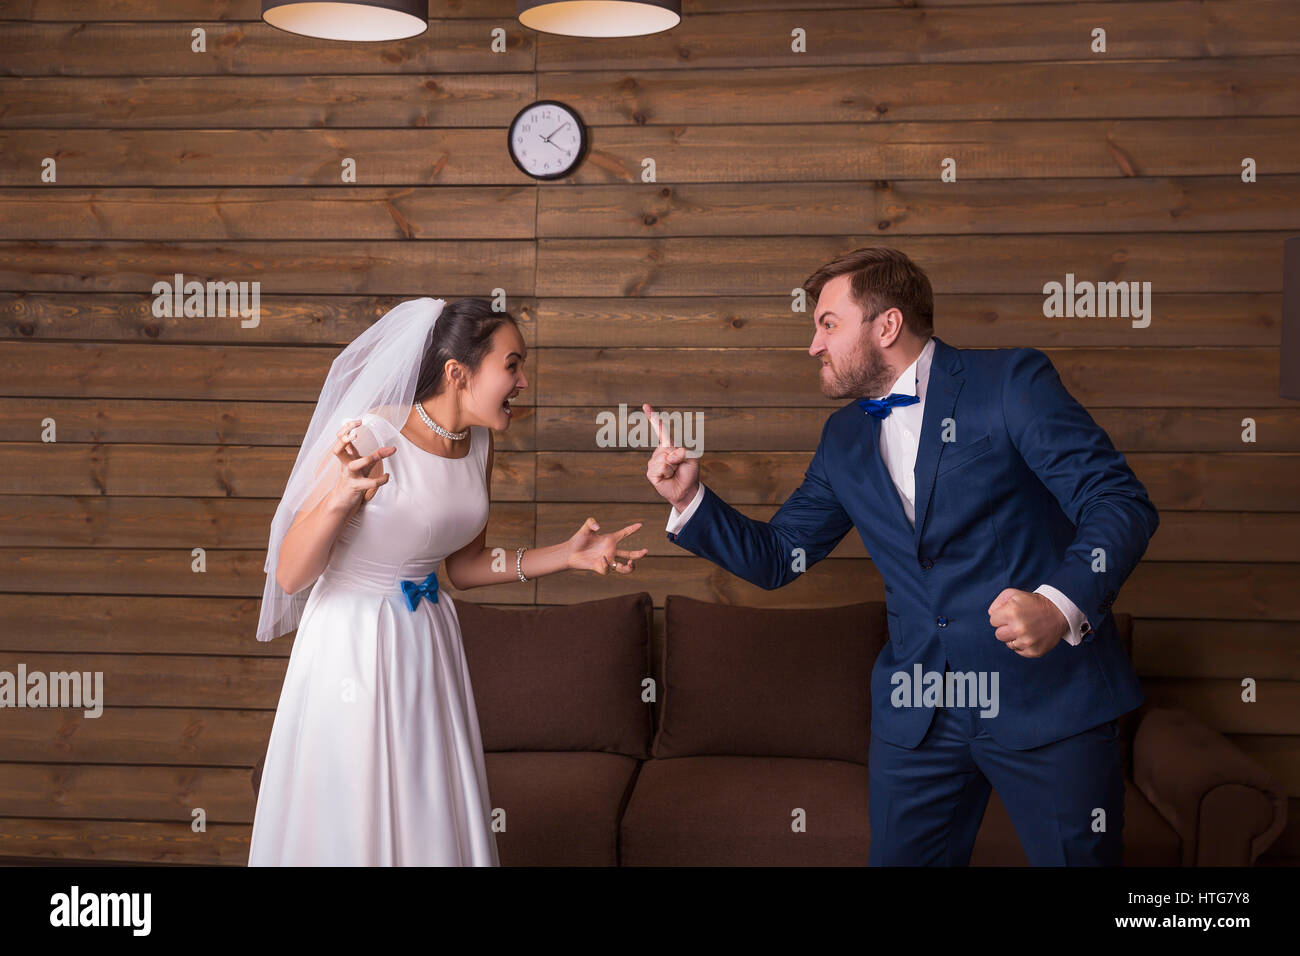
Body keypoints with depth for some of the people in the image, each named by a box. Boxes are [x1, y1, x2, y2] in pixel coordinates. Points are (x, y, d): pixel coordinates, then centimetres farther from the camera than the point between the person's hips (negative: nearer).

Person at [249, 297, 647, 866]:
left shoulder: (477, 442, 1)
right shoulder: (371, 438, -21)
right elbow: (289, 577, -19)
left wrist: (566, 556, 1)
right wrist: (342, 496, -36)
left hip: (428, 642, 7)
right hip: (354, 643, -6)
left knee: (436, 821, 14)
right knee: (349, 828, 6)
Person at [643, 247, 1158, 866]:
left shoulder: (1011, 381, -6)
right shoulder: (844, 438, 12)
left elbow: (1121, 502, -12)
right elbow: (775, 559, 16)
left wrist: (1061, 605, -29)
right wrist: (691, 498, 1)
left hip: (1047, 698, -4)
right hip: (918, 712, 5)